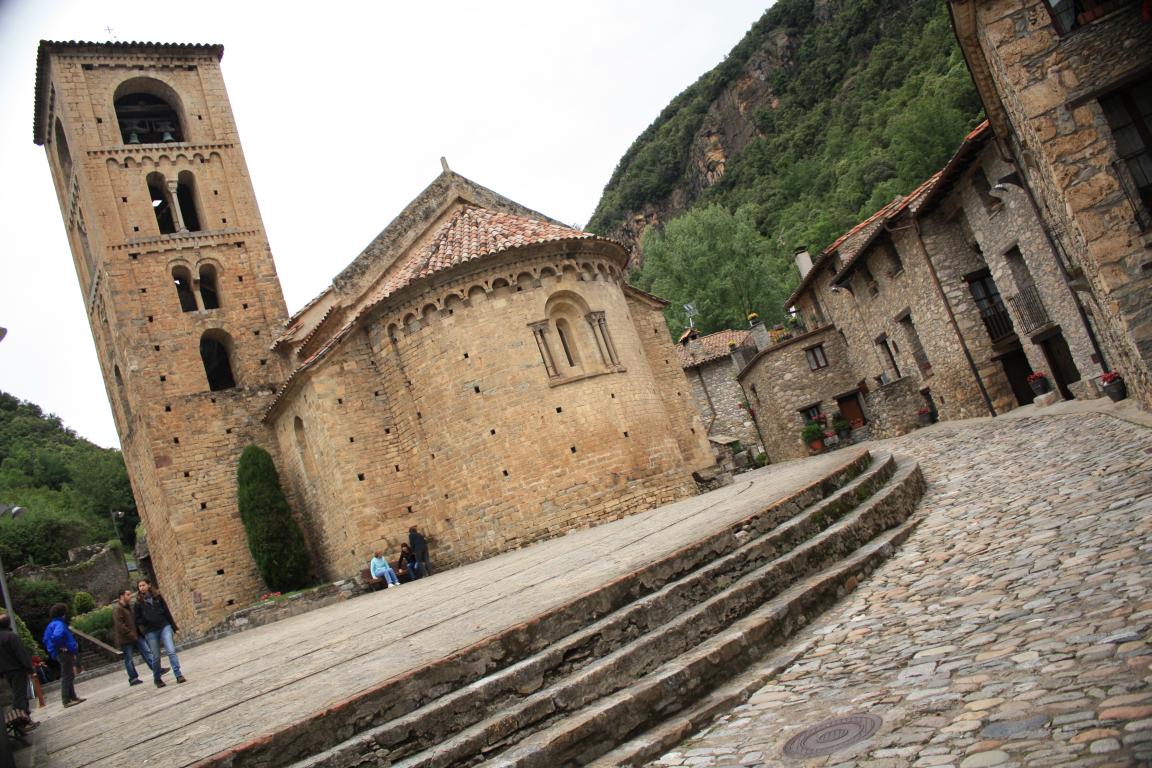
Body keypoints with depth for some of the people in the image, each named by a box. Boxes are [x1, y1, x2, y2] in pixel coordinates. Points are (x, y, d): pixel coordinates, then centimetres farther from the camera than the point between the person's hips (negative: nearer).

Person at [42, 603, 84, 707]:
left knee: (69, 676, 17)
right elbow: (56, 636, -37)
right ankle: (66, 700, -4)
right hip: (65, 653, -10)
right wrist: (61, 647, -23)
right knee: (67, 677, -6)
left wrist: (53, 651, 21)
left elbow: (46, 639, 22)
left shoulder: (52, 624, 14)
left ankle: (73, 697, 25)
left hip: (60, 654, 10)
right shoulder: (59, 624, -18)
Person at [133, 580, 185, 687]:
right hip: (150, 632, 0)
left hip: (164, 627, 0)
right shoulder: (139, 602, 2)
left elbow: (167, 611, 9)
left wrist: (173, 626, 10)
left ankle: (179, 675, -11)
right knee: (156, 657, 5)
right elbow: (137, 618, 5)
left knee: (171, 651, -11)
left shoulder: (157, 597, 6)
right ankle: (157, 679, 24)